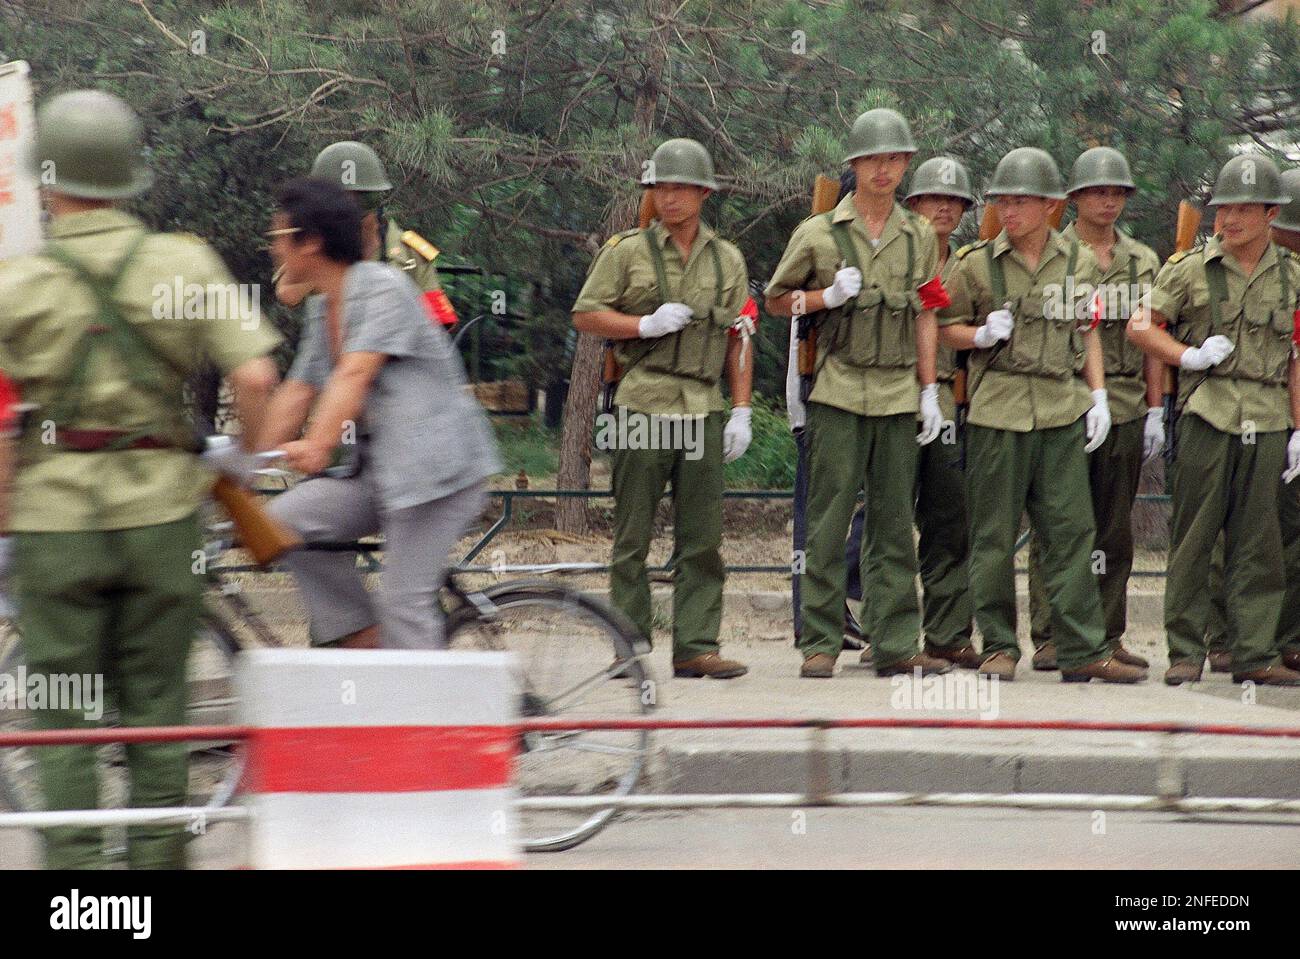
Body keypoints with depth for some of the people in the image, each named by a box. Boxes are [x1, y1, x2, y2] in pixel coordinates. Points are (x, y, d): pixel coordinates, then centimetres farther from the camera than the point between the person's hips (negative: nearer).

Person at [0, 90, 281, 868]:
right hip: (160, 510, 1)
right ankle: (159, 857, 16)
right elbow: (255, 377, -8)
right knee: (157, 706, 11)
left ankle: (74, 860, 4)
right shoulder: (188, 264, -2)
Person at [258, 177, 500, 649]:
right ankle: (366, 641, 0)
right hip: (378, 467, 9)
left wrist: (318, 447, -36)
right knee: (287, 519, -7)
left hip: (436, 465, -9)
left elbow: (355, 375, -25)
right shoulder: (321, 309, 16)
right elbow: (296, 393, 13)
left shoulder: (383, 288, -12)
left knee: (403, 601, -12)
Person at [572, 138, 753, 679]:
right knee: (632, 537, 0)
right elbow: (585, 316, 2)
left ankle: (695, 647, 4)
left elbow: (739, 341, 13)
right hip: (643, 406, -3)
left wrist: (741, 412, 5)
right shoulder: (627, 252, 5)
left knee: (702, 538, 1)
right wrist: (647, 324, -11)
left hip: (703, 412, 3)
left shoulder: (727, 260, 14)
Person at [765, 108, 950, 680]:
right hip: (839, 392, -3)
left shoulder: (919, 237, 11)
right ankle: (820, 645, 0)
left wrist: (930, 390, 8)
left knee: (895, 526, 6)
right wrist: (827, 297, -10)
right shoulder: (818, 233, 1)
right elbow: (775, 301, 7)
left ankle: (896, 645, 9)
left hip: (898, 395, 3)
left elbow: (924, 317, 14)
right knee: (828, 525, -4)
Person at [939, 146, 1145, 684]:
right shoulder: (975, 263, 4)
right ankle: (999, 647, 11)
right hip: (997, 411, -1)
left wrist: (1098, 396, 9)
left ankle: (1083, 651, 1)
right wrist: (981, 334, -10)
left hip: (1063, 410, 1)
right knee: (994, 534, 1)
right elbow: (946, 330, 11)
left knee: (1070, 529, -1)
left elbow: (1087, 332, 17)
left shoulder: (1078, 262, 9)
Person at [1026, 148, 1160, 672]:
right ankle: (1050, 637, 1)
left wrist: (1155, 411, 7)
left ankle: (1108, 635, 12)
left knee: (1115, 529, 6)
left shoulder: (1143, 261, 14)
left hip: (1125, 410, 4)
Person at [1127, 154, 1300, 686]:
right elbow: (1140, 326, 6)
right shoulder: (1191, 268, 3)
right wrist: (1190, 357, -8)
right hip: (1206, 414, -2)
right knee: (1192, 537, -1)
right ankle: (1185, 651, 5)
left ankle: (1255, 654, 7)